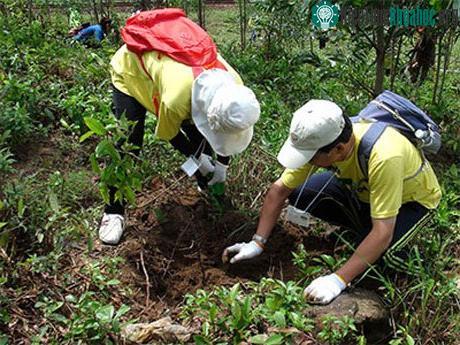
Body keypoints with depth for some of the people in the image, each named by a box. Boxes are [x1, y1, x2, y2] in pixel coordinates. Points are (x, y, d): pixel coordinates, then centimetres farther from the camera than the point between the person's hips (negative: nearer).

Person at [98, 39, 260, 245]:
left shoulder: (234, 86, -28)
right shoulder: (175, 100, -45)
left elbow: (227, 134, -6)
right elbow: (168, 134, -19)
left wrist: (222, 166, 3)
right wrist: (196, 158, -7)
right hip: (130, 69, -5)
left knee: (199, 137, 2)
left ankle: (208, 188, 26)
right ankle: (114, 213, -1)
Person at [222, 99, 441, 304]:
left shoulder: (383, 156, -43)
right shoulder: (318, 140, -26)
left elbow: (382, 233, -40)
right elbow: (279, 190, -15)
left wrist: (338, 280, -43)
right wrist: (257, 243, -18)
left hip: (411, 197, -5)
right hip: (361, 187, 6)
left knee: (377, 253, -32)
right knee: (300, 194, -14)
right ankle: (363, 228, 6)